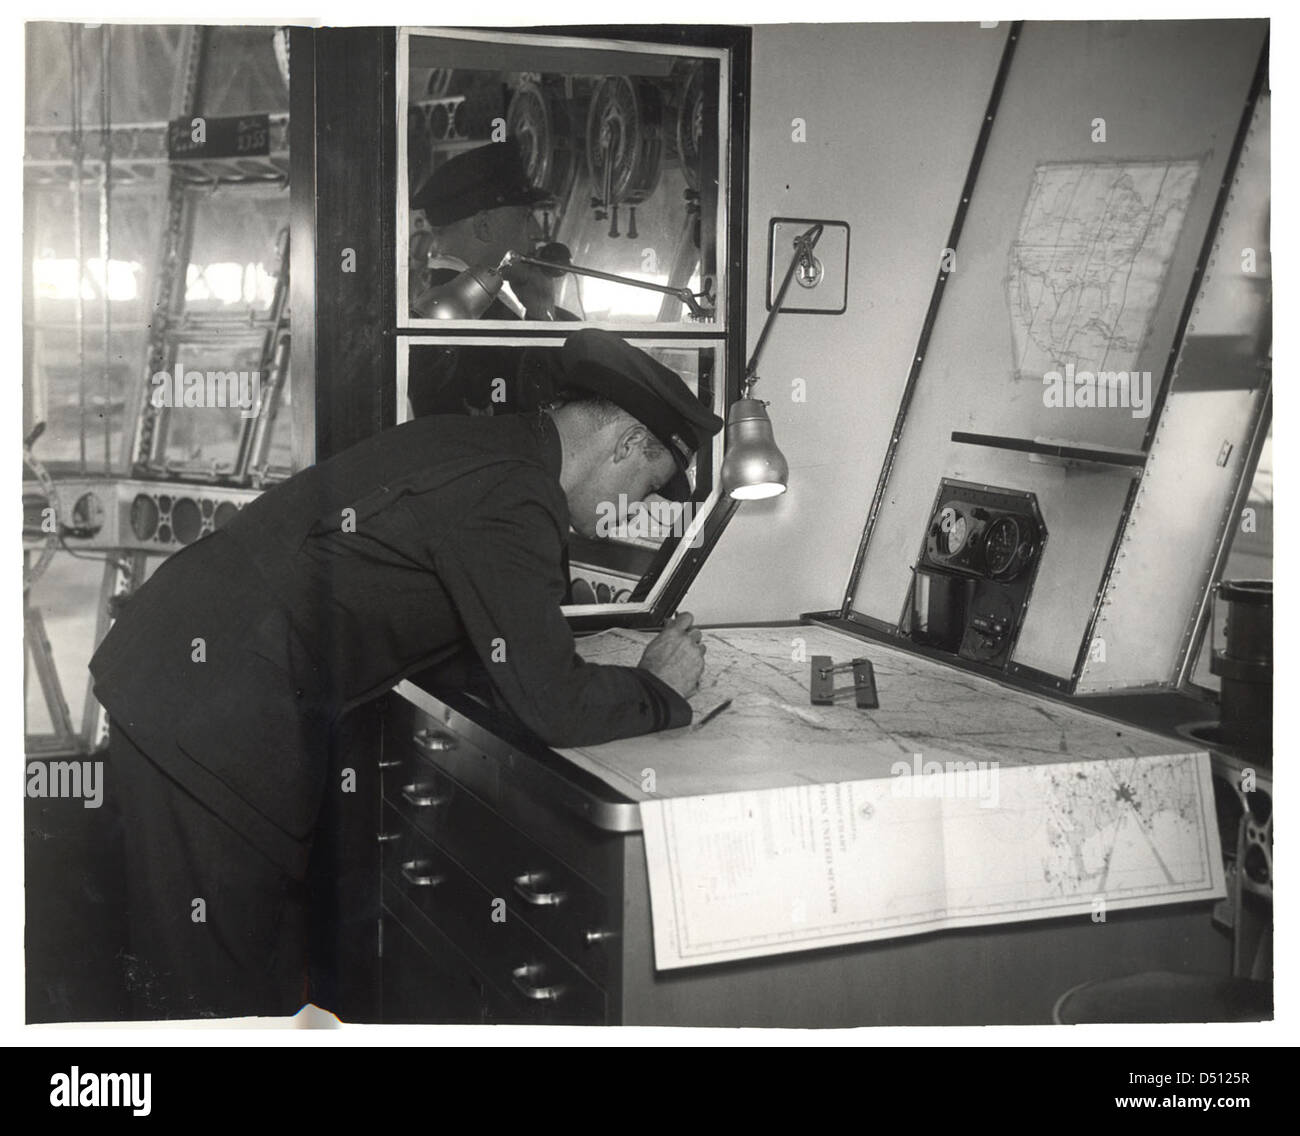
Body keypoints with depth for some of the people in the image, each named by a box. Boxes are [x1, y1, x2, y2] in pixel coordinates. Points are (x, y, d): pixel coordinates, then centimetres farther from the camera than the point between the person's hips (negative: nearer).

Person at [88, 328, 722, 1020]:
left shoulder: (480, 443, 11)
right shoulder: (509, 497, -20)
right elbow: (553, 708, -21)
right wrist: (660, 689, -3)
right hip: (214, 715, -10)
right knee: (218, 991, 1)